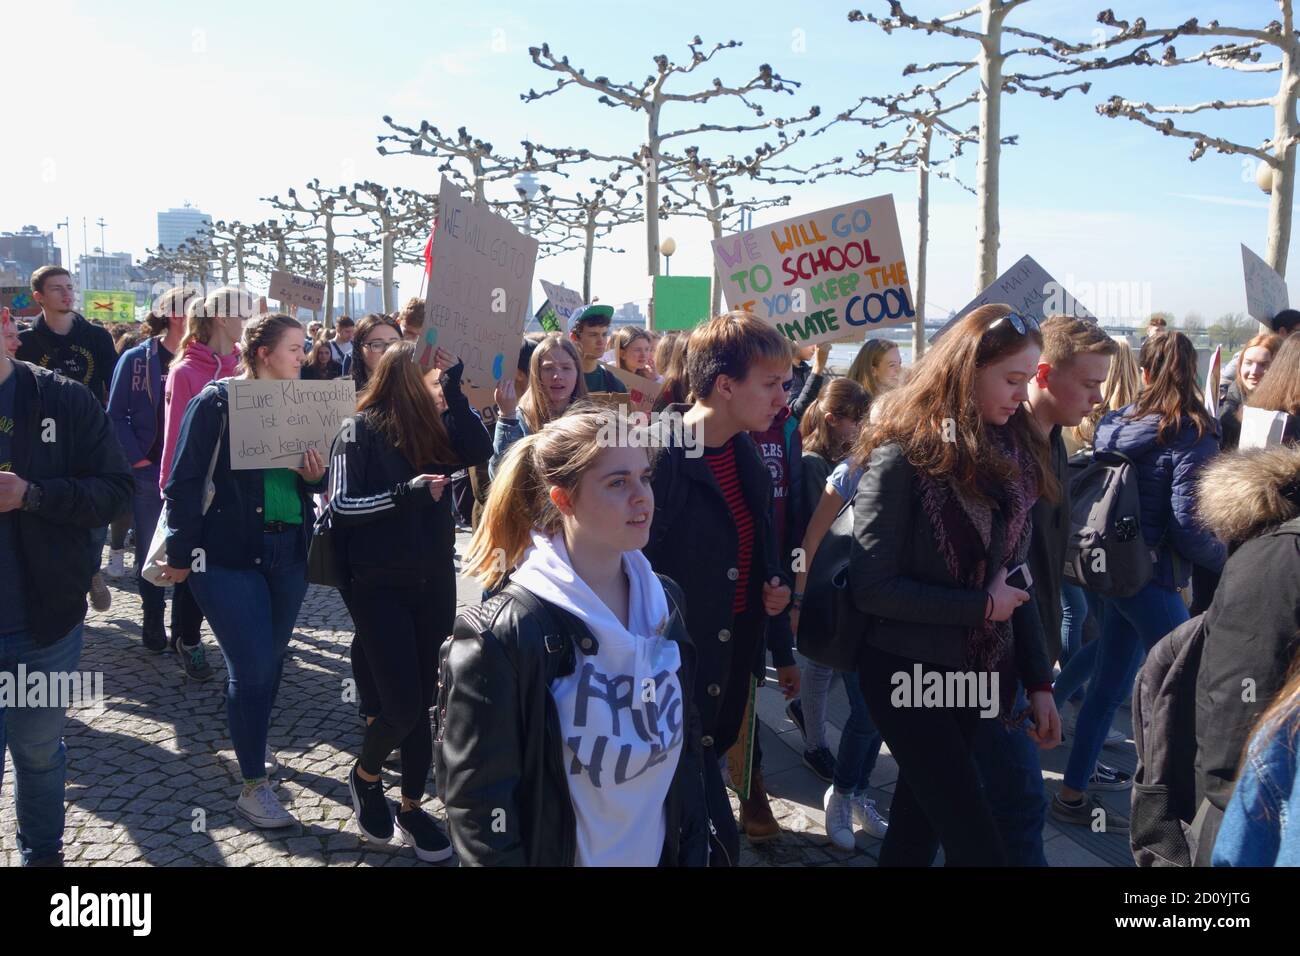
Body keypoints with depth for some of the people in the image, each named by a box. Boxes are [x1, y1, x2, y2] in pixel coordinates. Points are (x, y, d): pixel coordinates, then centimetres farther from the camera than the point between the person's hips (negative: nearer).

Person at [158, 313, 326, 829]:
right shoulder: (216, 403, -9)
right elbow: (184, 482, -7)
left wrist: (315, 475, -6)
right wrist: (179, 553, -7)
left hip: (288, 553, 6)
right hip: (229, 555, -6)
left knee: (270, 659, 15)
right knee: (252, 666, -5)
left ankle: (253, 741, 39)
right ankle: (253, 785, 8)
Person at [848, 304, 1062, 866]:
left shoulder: (1011, 454, 4)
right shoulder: (903, 457, -16)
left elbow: (1014, 578, 8)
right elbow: (872, 587, -19)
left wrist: (1038, 681, 5)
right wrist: (980, 606, -17)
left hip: (984, 673, 6)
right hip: (909, 673, -6)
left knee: (919, 823, 18)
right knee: (976, 841, -1)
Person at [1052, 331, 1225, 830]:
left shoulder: (1113, 425, 5)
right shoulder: (1191, 436, -14)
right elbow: (1187, 526, -16)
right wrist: (1230, 561, 1)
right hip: (1151, 577, -7)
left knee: (1109, 685, 15)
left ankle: (1073, 795, 23)